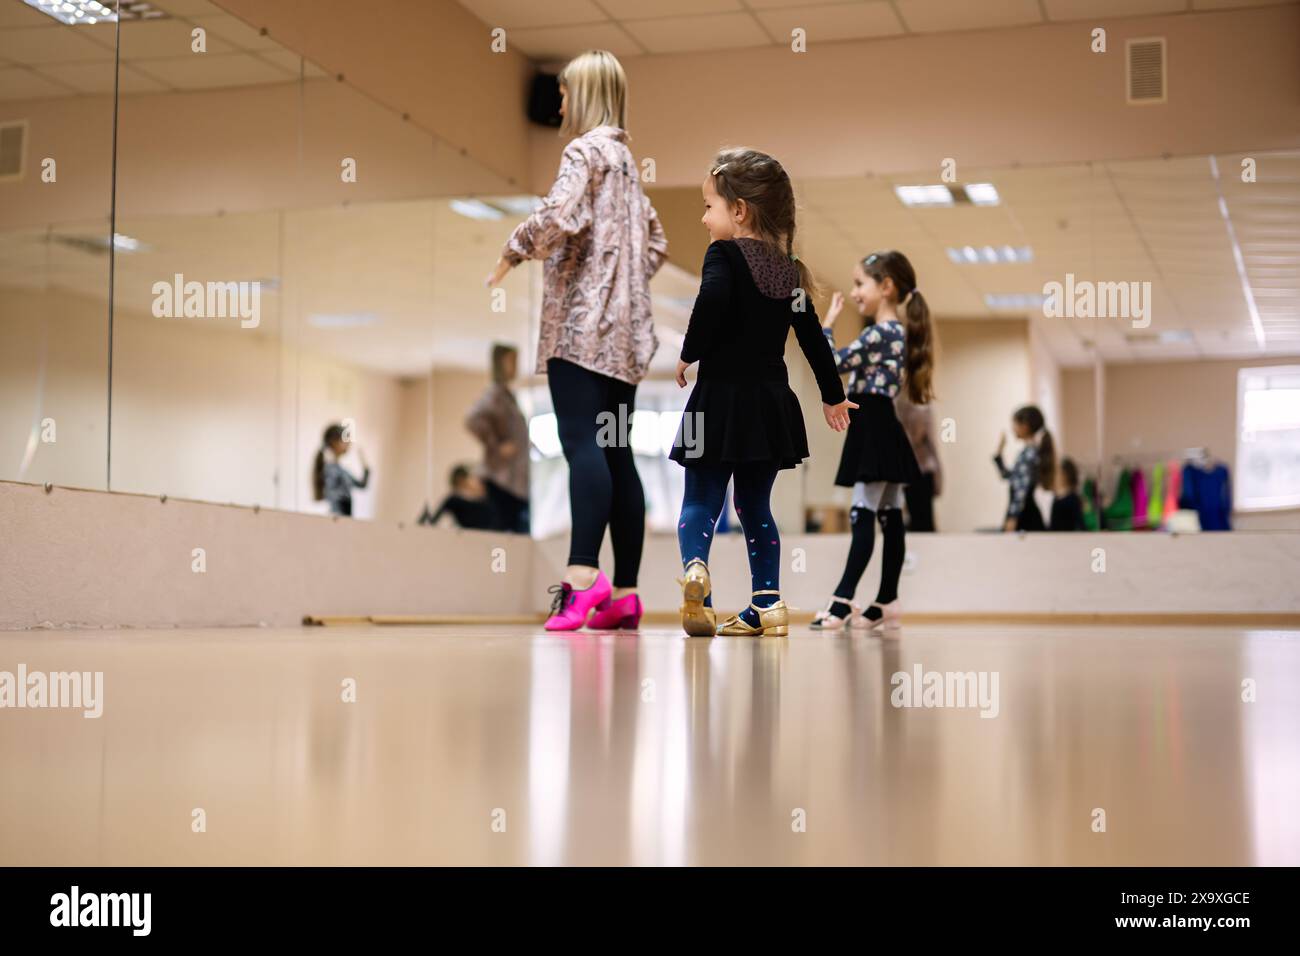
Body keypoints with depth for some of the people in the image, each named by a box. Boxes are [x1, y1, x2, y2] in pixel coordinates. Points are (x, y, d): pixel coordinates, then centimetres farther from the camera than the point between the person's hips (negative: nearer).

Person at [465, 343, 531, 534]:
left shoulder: (507, 394, 18)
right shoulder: (495, 393, -10)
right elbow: (473, 420, -26)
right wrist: (497, 446, -19)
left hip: (515, 477, 9)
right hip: (502, 477, -9)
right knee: (505, 526, -10)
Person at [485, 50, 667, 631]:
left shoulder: (586, 151, -3)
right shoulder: (625, 159, 24)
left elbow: (561, 215, -20)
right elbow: (656, 242, 27)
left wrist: (514, 251, -6)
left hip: (582, 320, -9)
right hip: (625, 328, 9)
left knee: (582, 442, -19)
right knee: (616, 453, 6)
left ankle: (583, 575, -31)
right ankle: (624, 593, 5)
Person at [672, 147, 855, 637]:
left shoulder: (724, 254, -8)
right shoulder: (789, 269, 10)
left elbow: (711, 300, -28)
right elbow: (812, 336, 13)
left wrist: (689, 354, -13)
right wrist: (833, 395, 23)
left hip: (721, 398, -5)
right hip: (770, 402, 5)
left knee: (701, 499, 0)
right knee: (756, 506, 14)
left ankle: (694, 566, -27)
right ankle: (768, 603, 11)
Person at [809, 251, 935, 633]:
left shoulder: (880, 333, -15)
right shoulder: (896, 331, 15)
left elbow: (833, 364, -19)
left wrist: (827, 323, -7)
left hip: (874, 428, -10)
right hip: (880, 429, 10)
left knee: (863, 515, -12)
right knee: (889, 516, 9)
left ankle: (843, 600, -14)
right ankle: (887, 603, 12)